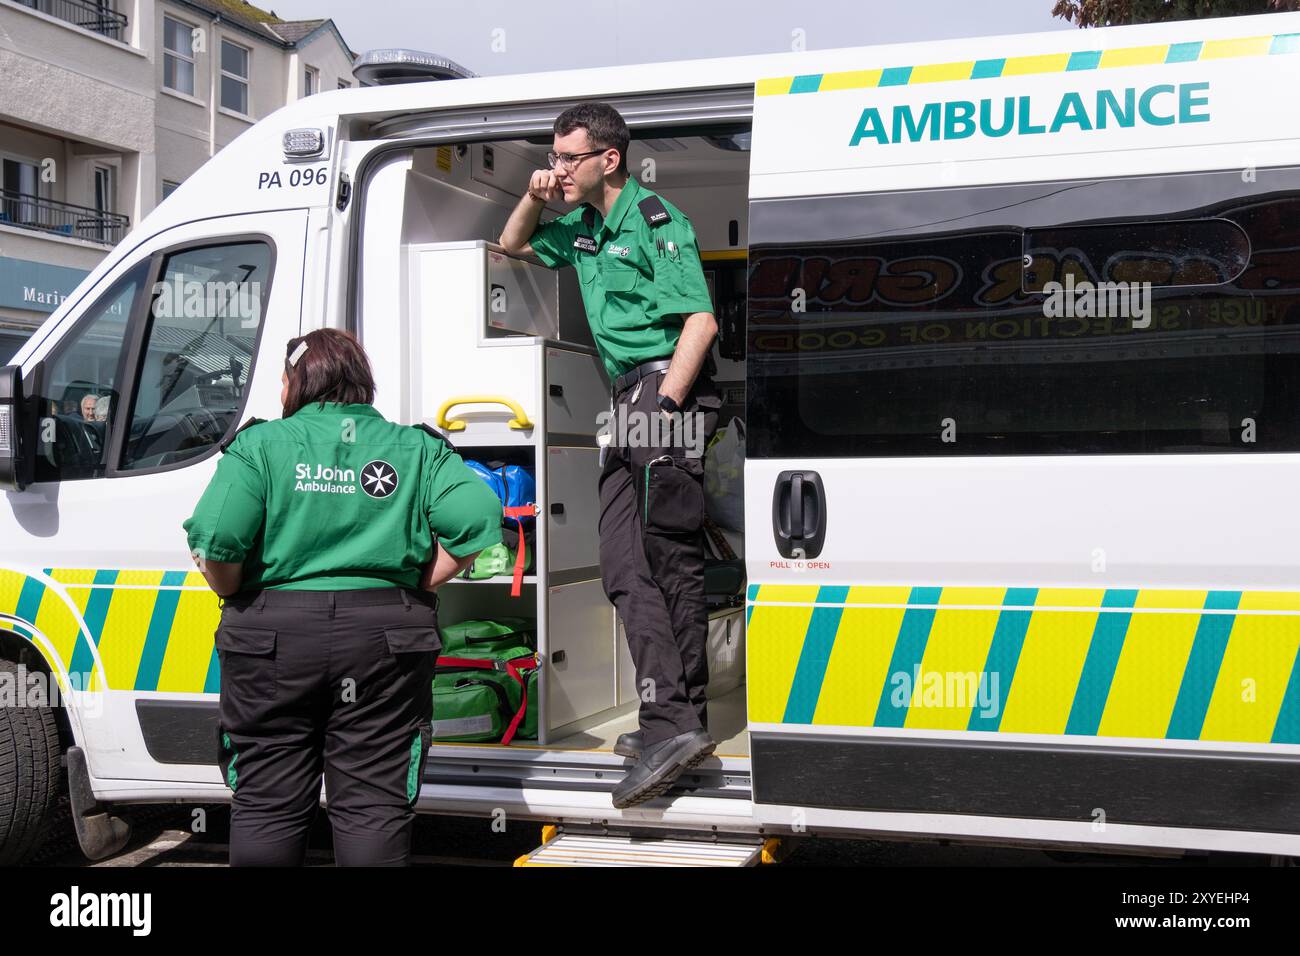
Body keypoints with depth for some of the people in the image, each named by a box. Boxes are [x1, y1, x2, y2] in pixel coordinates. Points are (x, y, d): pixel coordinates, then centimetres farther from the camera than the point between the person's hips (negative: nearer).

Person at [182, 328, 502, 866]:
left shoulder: (260, 445, 0)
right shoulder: (415, 448, 7)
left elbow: (217, 537, -14)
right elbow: (477, 518, -7)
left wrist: (230, 593, 4)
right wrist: (419, 584, 3)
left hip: (273, 636, -1)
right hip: (384, 637, 1)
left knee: (266, 806, 10)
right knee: (373, 806, 7)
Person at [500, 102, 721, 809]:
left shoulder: (655, 220, -7)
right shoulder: (583, 228, 20)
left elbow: (700, 319, -15)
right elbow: (512, 245, 37)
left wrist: (665, 403, -22)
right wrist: (534, 201, 16)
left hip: (663, 388, -9)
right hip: (630, 401, 9)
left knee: (670, 559, -13)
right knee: (624, 567, 4)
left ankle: (675, 720, -15)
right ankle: (674, 723, 5)